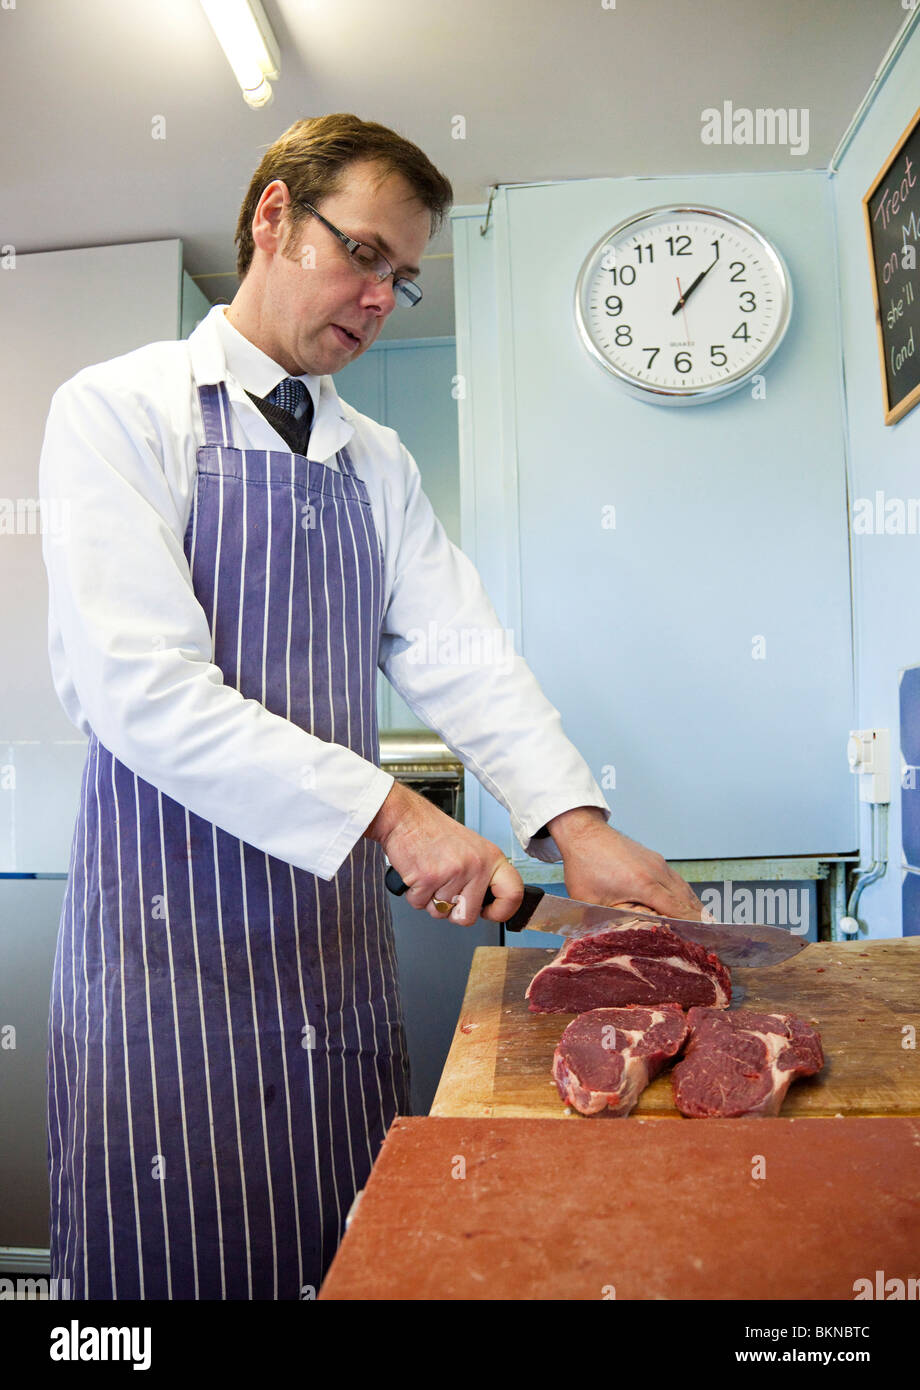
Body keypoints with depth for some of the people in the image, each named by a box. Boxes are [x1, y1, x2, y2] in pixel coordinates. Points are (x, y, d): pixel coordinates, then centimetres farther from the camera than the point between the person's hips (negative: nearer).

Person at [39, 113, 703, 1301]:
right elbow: (144, 690, -17)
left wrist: (574, 820, -13)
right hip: (168, 929, -4)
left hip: (339, 925, 5)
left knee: (353, 1256, 14)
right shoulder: (120, 410, -5)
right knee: (177, 1262, 7)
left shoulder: (378, 464, 13)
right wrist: (390, 811, -21)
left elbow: (458, 655, 3)